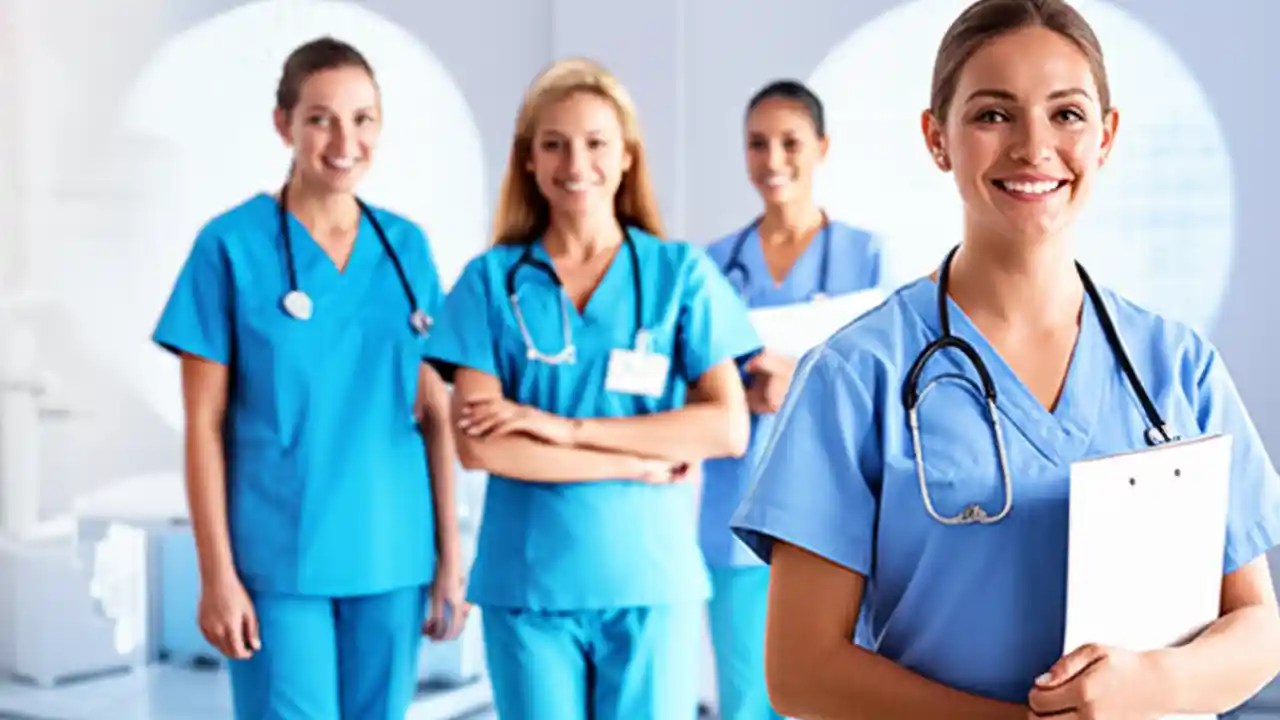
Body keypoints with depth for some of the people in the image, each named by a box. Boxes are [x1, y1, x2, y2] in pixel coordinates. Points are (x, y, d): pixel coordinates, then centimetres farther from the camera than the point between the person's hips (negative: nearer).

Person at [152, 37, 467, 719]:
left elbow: (435, 413, 7)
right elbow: (205, 425, -5)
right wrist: (216, 572, -8)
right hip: (279, 557, -3)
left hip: (392, 554, 4)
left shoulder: (407, 246, 5)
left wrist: (449, 554, 4)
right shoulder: (231, 245, -5)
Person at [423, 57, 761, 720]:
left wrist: (566, 427, -13)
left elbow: (727, 428, -7)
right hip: (526, 583, 0)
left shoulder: (681, 273, 2)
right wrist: (639, 464, -12)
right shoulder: (492, 279, 1)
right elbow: (480, 443, -8)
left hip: (651, 578, 0)